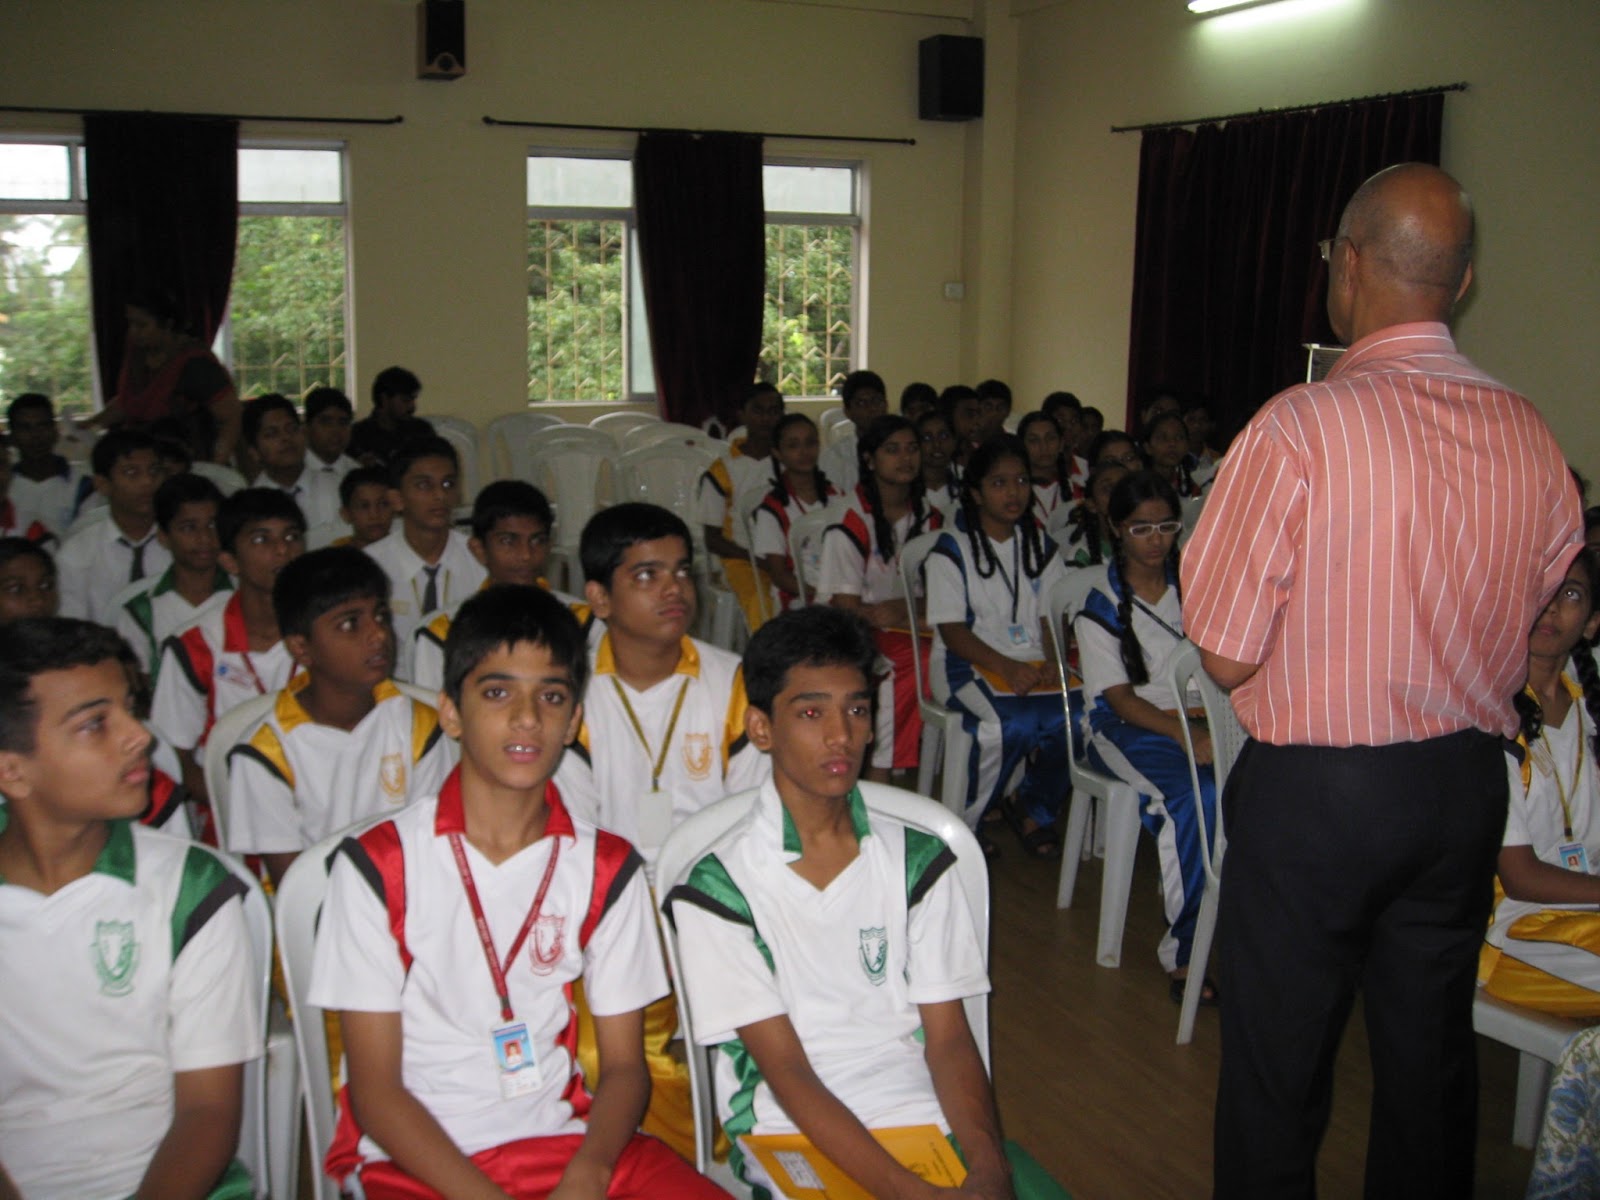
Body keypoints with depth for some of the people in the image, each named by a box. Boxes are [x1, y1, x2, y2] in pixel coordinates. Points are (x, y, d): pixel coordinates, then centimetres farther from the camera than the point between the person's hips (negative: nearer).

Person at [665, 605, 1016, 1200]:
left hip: (925, 1111, 3)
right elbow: (787, 1071, -8)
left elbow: (948, 1037, 4)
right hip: (793, 1133, -3)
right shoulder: (717, 886, -4)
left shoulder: (918, 859, 8)